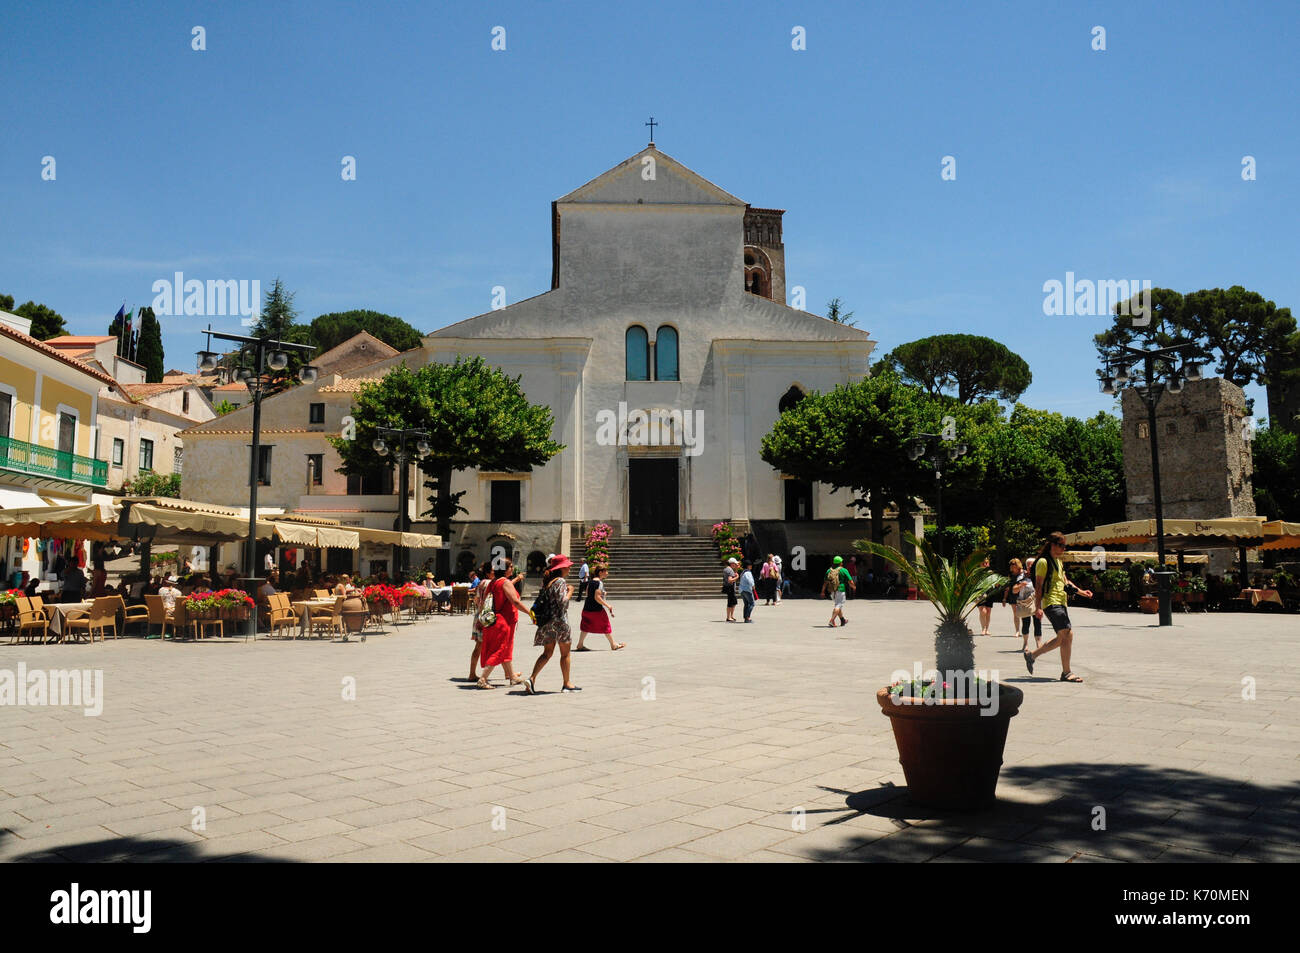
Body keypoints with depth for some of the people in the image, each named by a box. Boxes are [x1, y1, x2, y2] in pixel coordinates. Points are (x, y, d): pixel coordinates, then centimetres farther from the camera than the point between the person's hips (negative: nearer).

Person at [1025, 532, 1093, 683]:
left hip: (1061, 602, 10)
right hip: (1051, 603, -10)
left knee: (1062, 639, 8)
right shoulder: (1043, 562, -8)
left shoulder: (1059, 562, 21)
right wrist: (1038, 607, -18)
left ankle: (1031, 655, 19)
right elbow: (1038, 585, -13)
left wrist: (1081, 591, 21)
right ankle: (1066, 673, -9)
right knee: (1068, 634, -14)